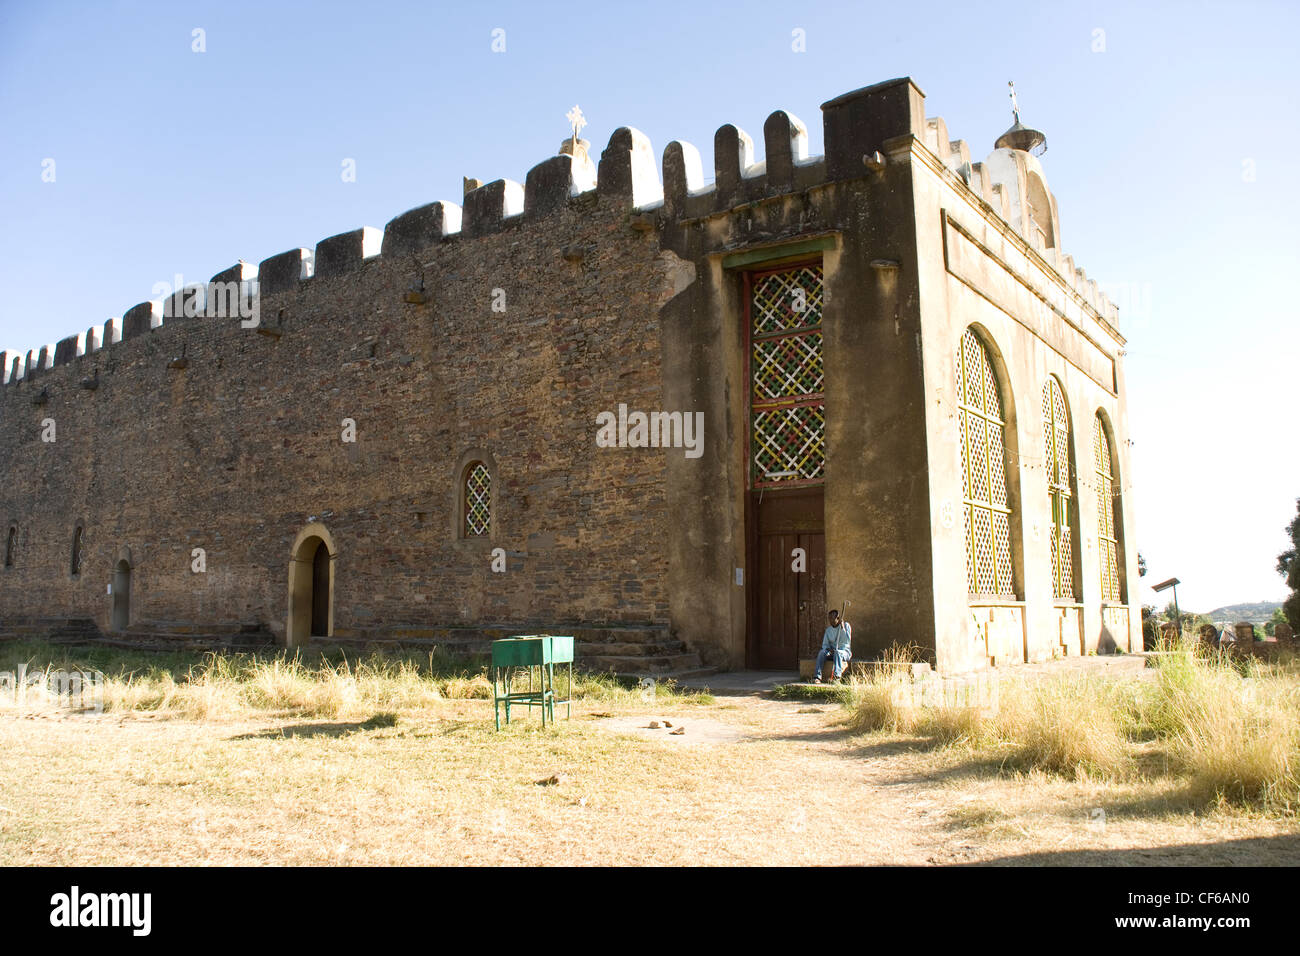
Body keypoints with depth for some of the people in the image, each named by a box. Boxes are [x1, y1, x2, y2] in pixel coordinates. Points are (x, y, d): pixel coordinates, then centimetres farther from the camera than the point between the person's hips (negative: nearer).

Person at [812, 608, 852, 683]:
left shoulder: (846, 625, 0)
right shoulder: (828, 630, 11)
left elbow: (847, 641, -13)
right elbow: (825, 645, 7)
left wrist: (842, 628, -22)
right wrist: (828, 649, -16)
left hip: (845, 651, -4)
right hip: (832, 652, 4)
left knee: (837, 653, -38)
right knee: (821, 652, -27)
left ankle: (837, 677, -51)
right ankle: (817, 677, -38)